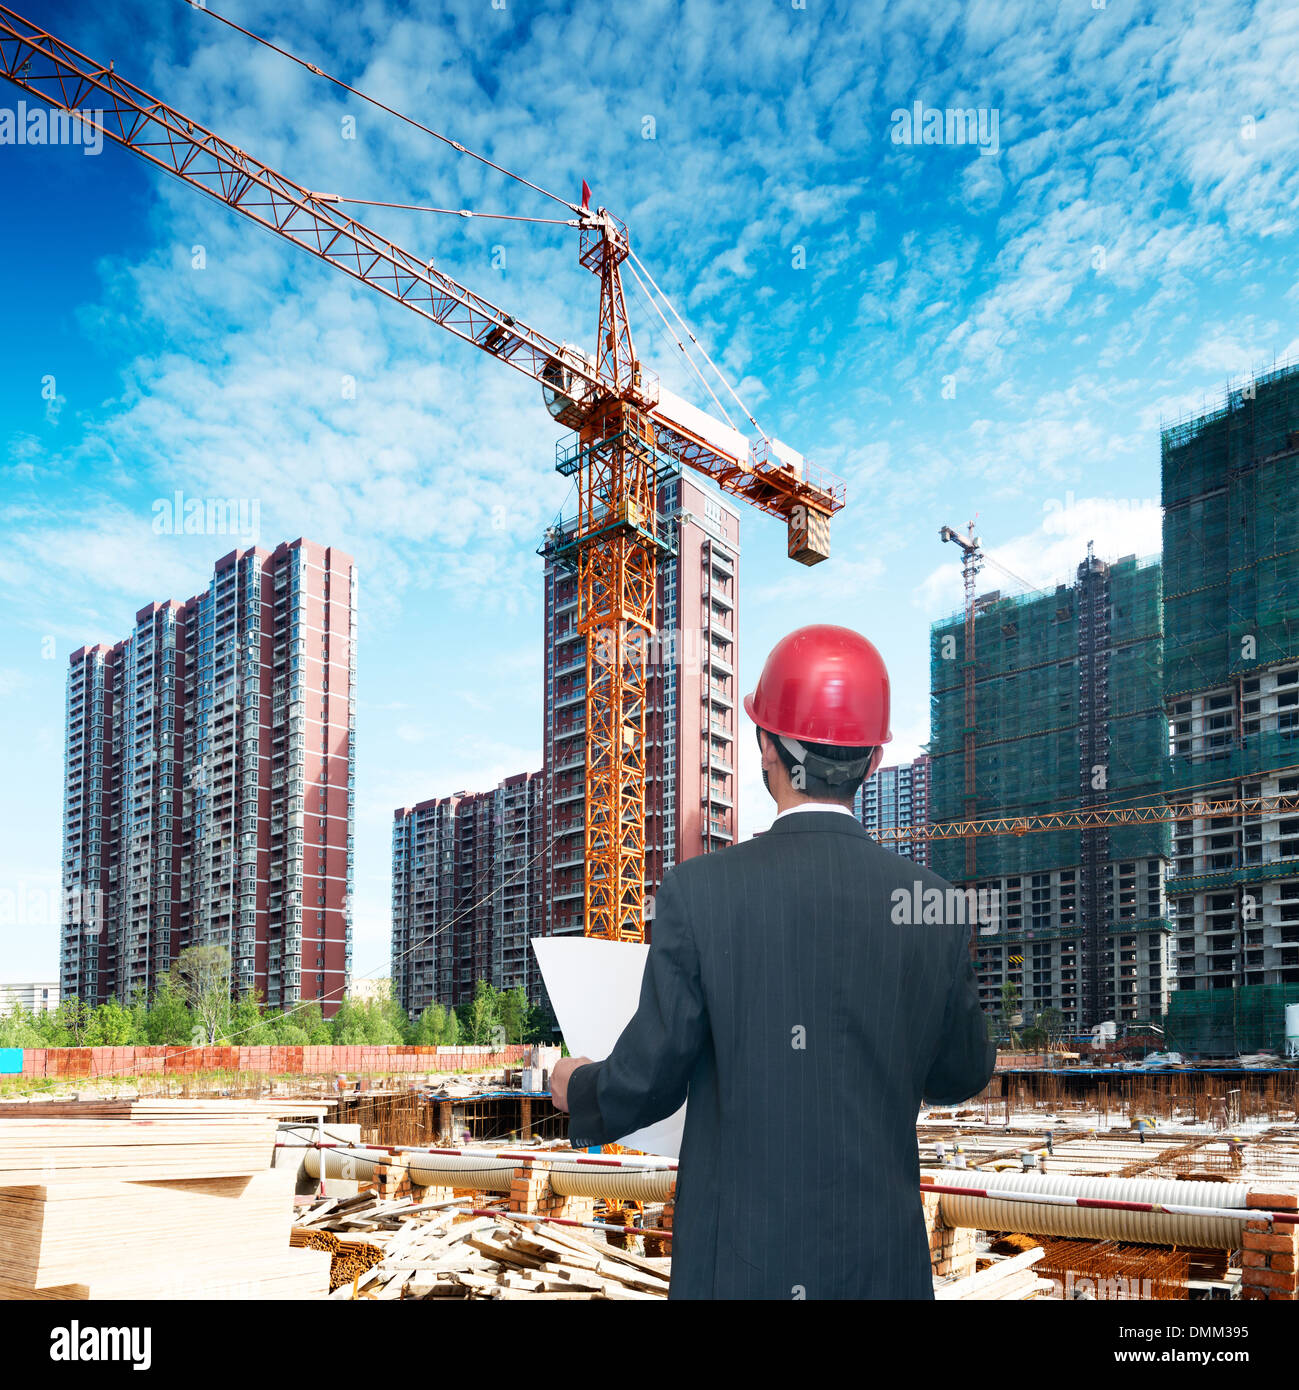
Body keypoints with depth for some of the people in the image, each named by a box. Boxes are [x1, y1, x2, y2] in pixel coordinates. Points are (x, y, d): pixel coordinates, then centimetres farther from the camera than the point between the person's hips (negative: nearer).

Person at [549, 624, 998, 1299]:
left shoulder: (698, 891, -16)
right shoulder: (937, 905, -7)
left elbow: (649, 1078, -9)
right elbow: (962, 1075, 7)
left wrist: (577, 1090, 13)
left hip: (739, 1258, -2)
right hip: (886, 1262, 2)